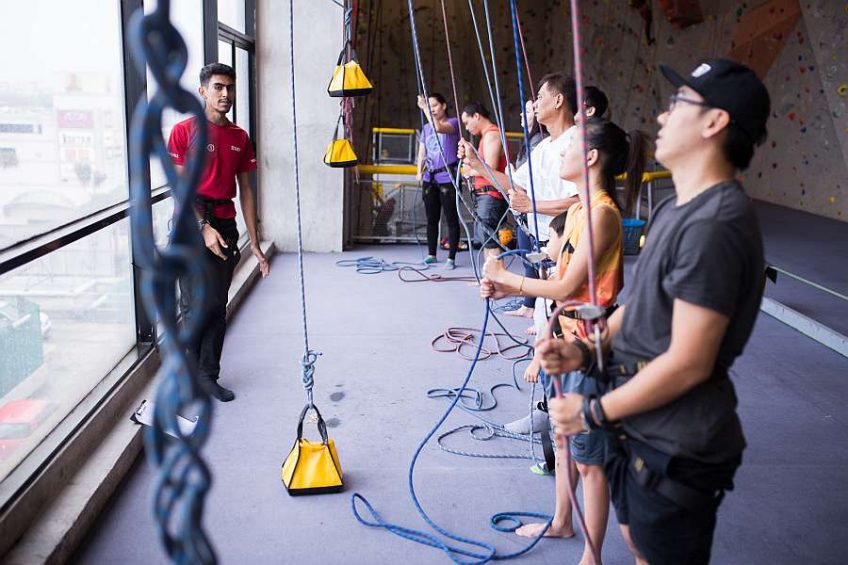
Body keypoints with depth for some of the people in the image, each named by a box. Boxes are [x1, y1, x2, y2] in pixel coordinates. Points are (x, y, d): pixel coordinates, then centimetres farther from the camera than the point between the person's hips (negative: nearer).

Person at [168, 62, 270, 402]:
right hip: (193, 225, -5)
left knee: (218, 307, 6)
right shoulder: (184, 131, -4)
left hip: (225, 226, 5)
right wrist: (204, 228, -17)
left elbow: (245, 191, 11)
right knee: (197, 306, -5)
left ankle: (208, 376, 16)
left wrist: (254, 242, 8)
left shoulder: (240, 137, 11)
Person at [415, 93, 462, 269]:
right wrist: (419, 172, 1)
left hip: (447, 178, -6)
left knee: (451, 219, -3)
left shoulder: (453, 123, -1)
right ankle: (431, 254, 20)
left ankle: (451, 257, -1)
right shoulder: (426, 128, 17)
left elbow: (439, 128, -22)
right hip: (429, 178, 6)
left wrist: (424, 107, -17)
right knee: (431, 218, 11)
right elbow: (422, 153, 16)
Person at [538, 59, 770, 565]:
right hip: (640, 429, 9)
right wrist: (587, 351, -2)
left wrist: (595, 412, -16)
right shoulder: (676, 210, 8)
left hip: (674, 448, -9)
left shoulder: (713, 225, -26)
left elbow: (689, 363, -26)